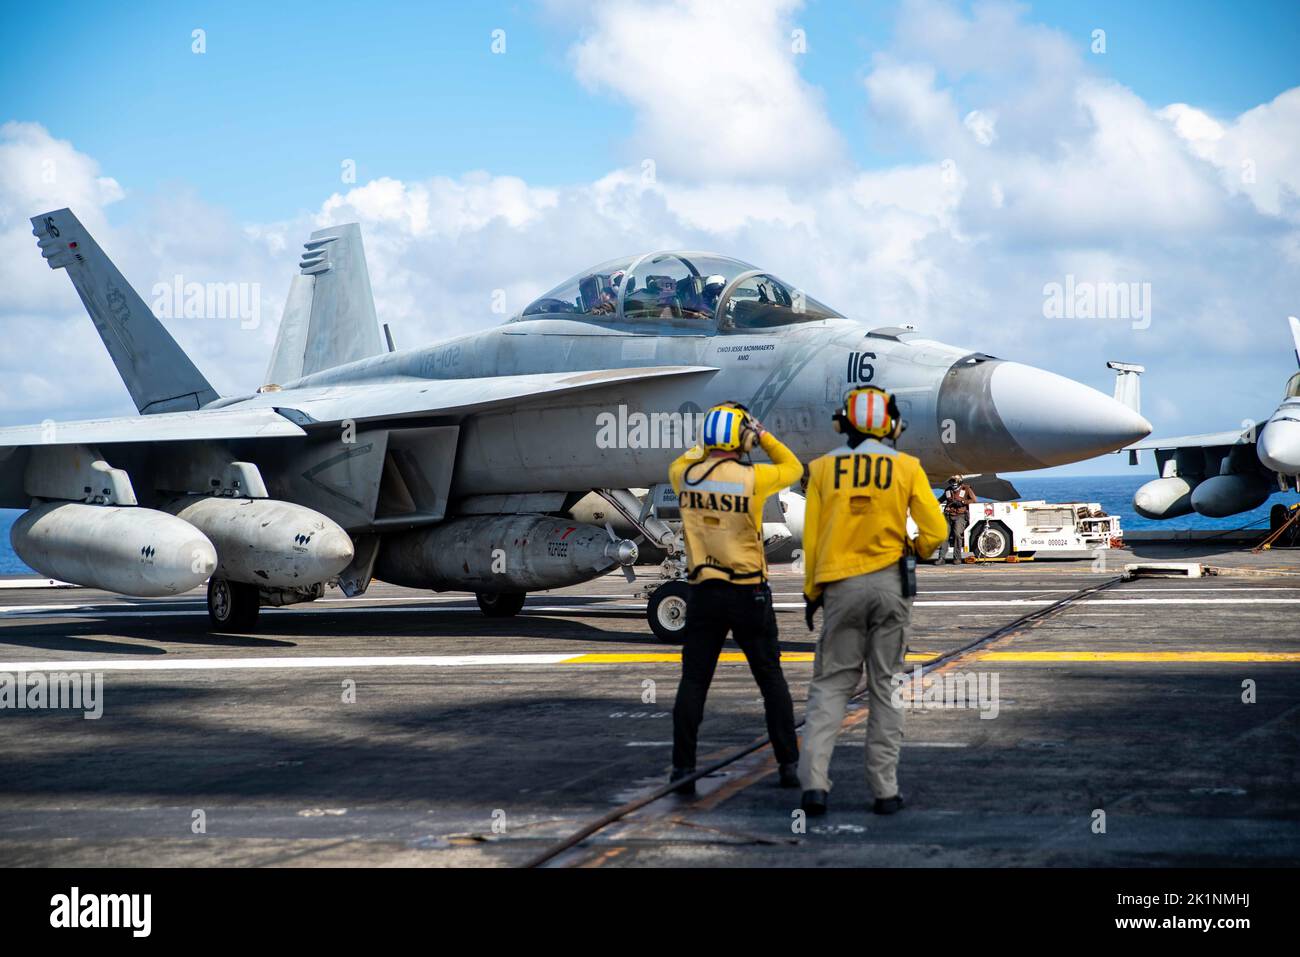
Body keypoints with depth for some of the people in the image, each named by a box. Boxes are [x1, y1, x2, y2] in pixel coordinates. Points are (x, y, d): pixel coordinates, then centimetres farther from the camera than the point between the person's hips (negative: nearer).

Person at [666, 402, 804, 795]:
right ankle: (789, 765, 12)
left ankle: (683, 769, 2)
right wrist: (764, 435, 14)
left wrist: (706, 448, 26)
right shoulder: (752, 478, -11)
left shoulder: (686, 476, -3)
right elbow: (793, 468, 9)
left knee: (693, 681, 6)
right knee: (771, 680, 9)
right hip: (748, 593, -2)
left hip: (703, 593, 2)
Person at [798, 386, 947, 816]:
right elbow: (935, 531, -4)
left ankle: (814, 781, -8)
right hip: (890, 584, 0)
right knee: (886, 687, 7)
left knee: (831, 684, 6)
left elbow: (812, 536, 2)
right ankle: (885, 789, 7)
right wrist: (915, 549, 18)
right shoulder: (906, 468, -1)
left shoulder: (823, 468, 1)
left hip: (841, 587, 0)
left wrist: (811, 592, 12)